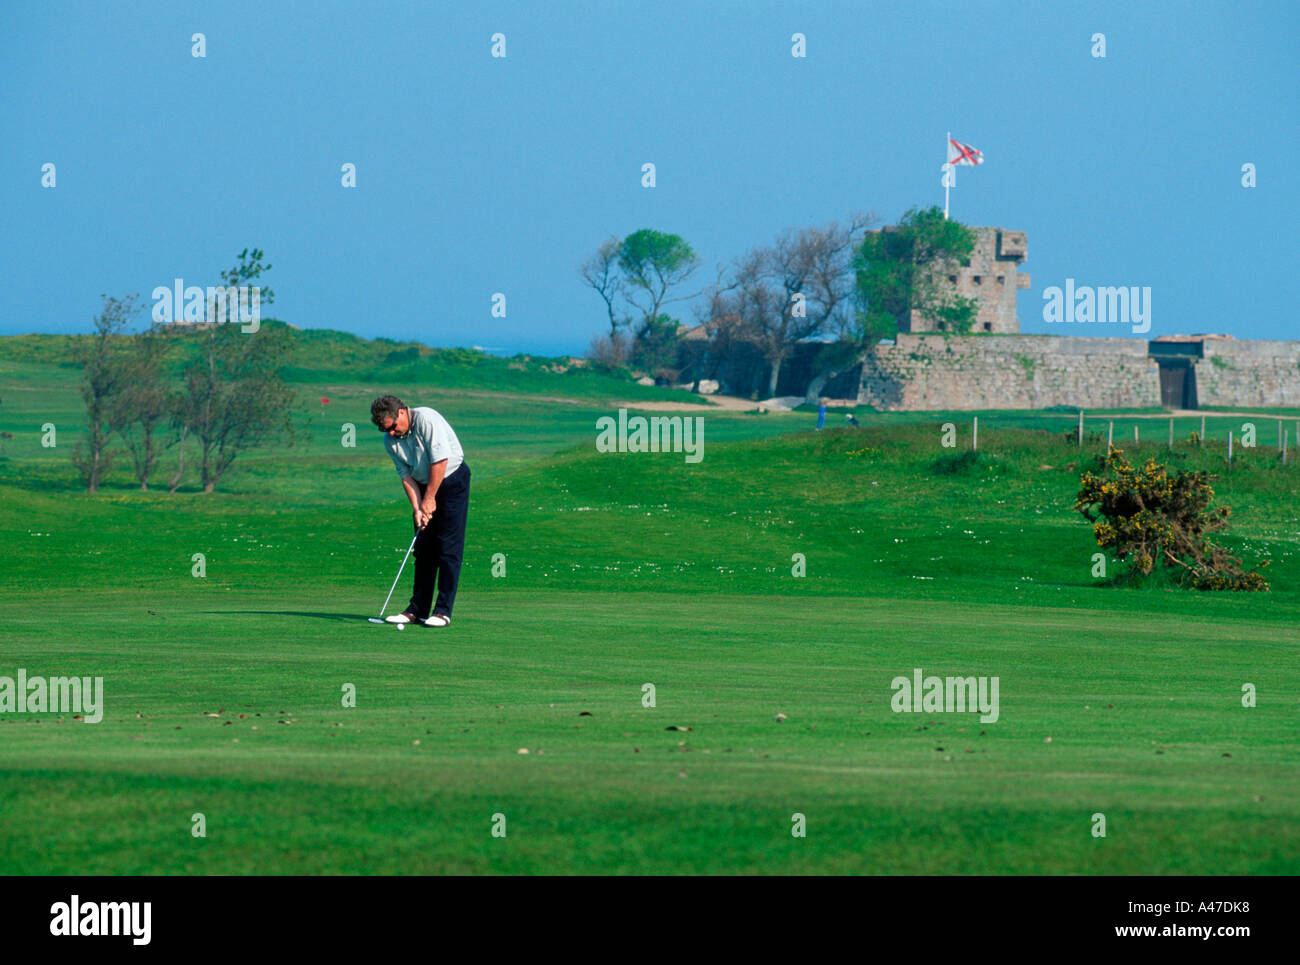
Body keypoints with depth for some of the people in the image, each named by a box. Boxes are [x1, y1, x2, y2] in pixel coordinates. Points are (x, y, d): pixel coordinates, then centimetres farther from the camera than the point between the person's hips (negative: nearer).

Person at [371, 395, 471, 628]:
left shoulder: (426, 419, -22)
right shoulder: (390, 440, -2)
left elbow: (440, 461, -23)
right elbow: (406, 476, -1)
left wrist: (429, 498, -17)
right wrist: (417, 508, -15)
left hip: (452, 480, -6)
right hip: (424, 485, 6)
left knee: (448, 547, -10)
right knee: (423, 549, 5)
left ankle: (443, 611, -12)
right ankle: (418, 609, 8)